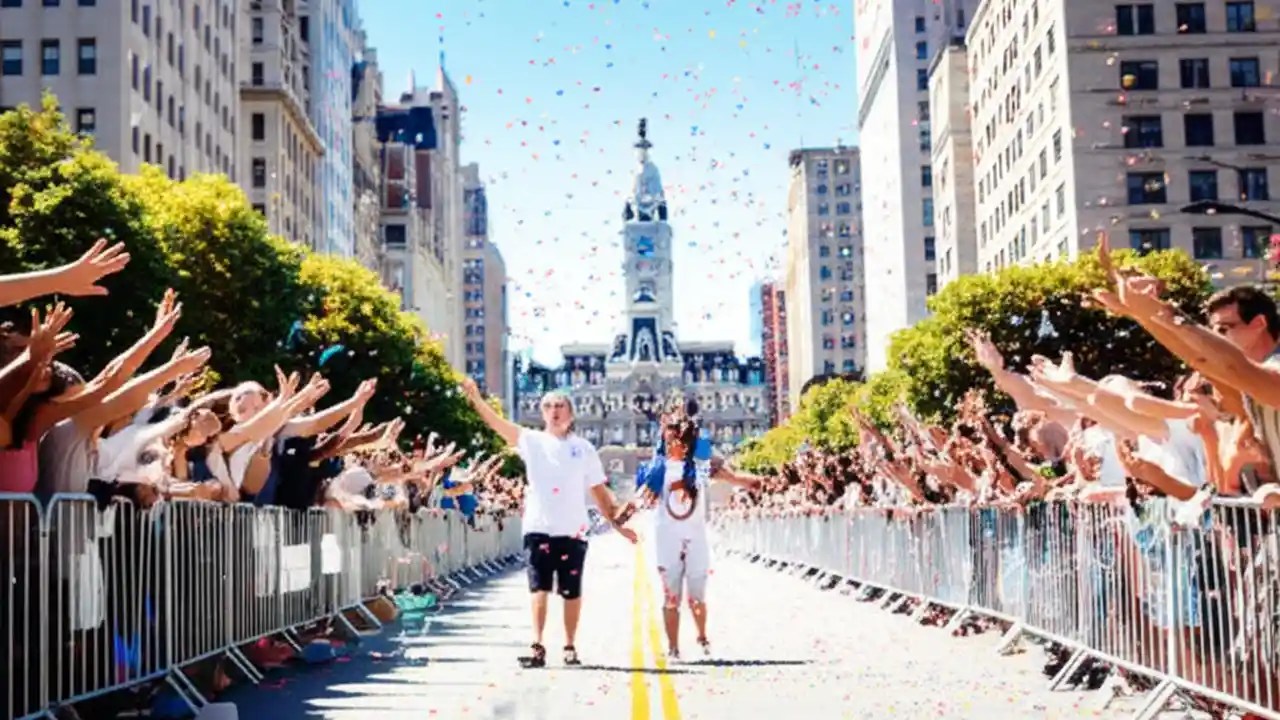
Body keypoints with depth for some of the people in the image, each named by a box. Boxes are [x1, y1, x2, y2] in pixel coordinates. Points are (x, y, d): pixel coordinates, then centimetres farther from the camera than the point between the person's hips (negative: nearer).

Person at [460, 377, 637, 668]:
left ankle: (570, 647, 19)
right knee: (539, 588, -6)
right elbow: (497, 423, -8)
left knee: (572, 592, 8)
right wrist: (475, 397, -21)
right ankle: (538, 647, -8)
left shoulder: (583, 448, 6)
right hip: (538, 527, -1)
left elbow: (599, 490, 9)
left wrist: (617, 522, 4)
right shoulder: (532, 441, 3)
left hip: (573, 530, 1)